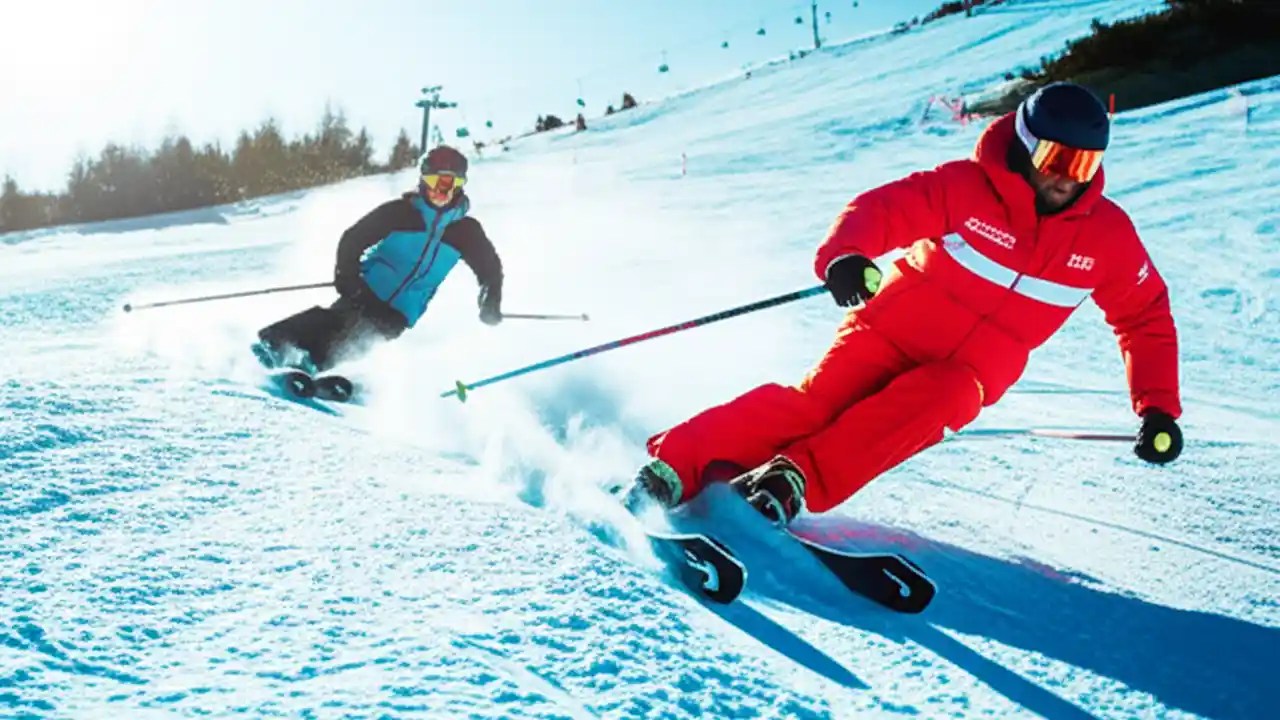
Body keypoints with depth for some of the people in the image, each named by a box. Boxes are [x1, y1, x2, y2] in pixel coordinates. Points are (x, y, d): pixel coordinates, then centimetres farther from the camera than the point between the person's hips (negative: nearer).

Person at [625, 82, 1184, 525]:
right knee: (818, 401, -23)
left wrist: (1158, 408, 2)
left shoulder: (1107, 234, -1)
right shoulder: (967, 186, -12)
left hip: (973, 368, 3)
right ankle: (675, 466, -24)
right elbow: (880, 208, -18)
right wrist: (842, 255, -41)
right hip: (899, 326, -2)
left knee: (922, 408, -32)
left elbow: (1147, 317, 10)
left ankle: (793, 481, -40)